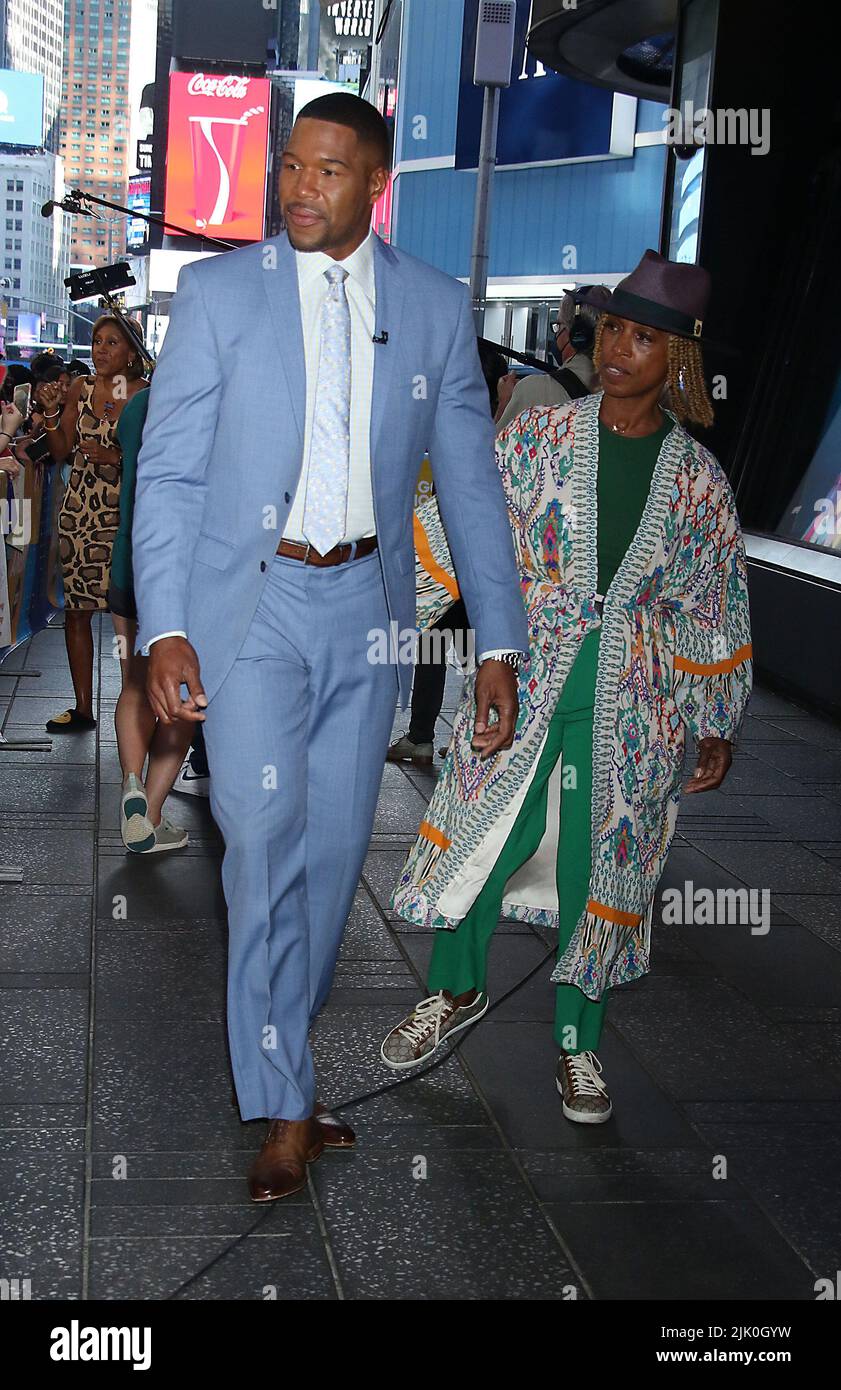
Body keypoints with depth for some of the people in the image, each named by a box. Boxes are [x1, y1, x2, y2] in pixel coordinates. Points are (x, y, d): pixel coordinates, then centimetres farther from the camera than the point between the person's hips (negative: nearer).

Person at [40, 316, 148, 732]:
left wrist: (116, 458, -17)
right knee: (76, 609, 7)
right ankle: (83, 708, 18)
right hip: (79, 507, 5)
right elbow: (61, 451, 10)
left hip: (124, 513, -4)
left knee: (124, 612, -10)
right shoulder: (80, 388, 9)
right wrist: (51, 412, -4)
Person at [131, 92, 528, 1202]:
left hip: (367, 606, 2)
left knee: (335, 849, 7)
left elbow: (471, 484, 7)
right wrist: (165, 630, -11)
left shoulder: (437, 308, 5)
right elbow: (168, 471, -1)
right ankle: (283, 1110, 0)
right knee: (267, 838, -11)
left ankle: (277, 1057, 27)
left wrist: (500, 644, 3)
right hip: (247, 602, -2)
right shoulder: (218, 291, 1)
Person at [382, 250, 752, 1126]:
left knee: (598, 867, 8)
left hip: (629, 714, 0)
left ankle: (578, 1046, 28)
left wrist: (716, 725, 9)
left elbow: (713, 608, 8)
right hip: (521, 690, 0)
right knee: (474, 837, 7)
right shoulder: (537, 438, -1)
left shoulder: (698, 480, 2)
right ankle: (456, 993, 35)